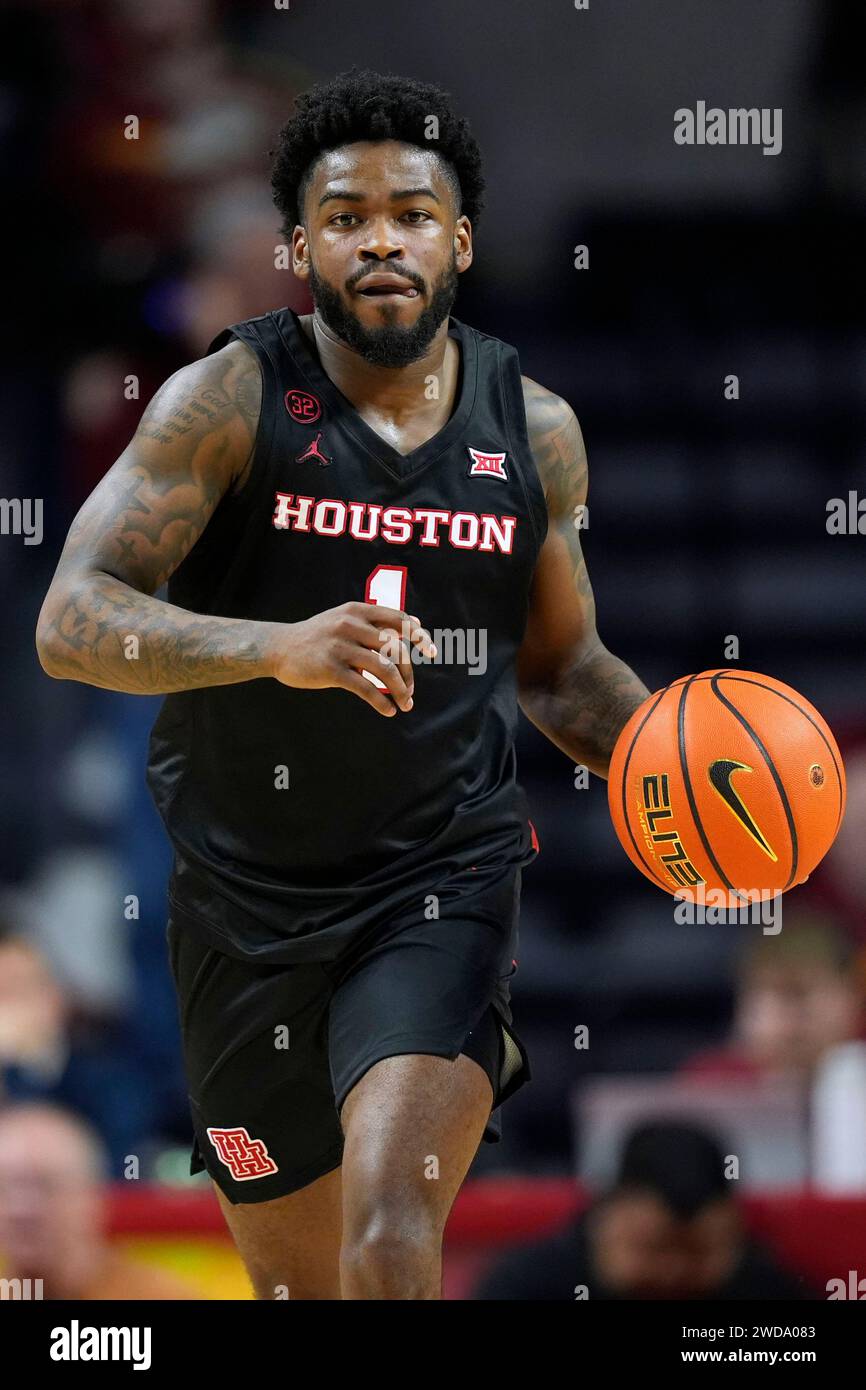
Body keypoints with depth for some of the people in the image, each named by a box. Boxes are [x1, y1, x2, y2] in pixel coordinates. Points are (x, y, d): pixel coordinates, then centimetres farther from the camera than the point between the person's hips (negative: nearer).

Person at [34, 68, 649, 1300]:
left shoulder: (535, 432, 2)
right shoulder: (231, 401, -9)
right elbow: (71, 623, -19)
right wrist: (281, 648, -35)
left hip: (443, 884, 0)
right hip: (247, 903, 0)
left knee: (392, 1236, -24)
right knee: (297, 1280, 13)